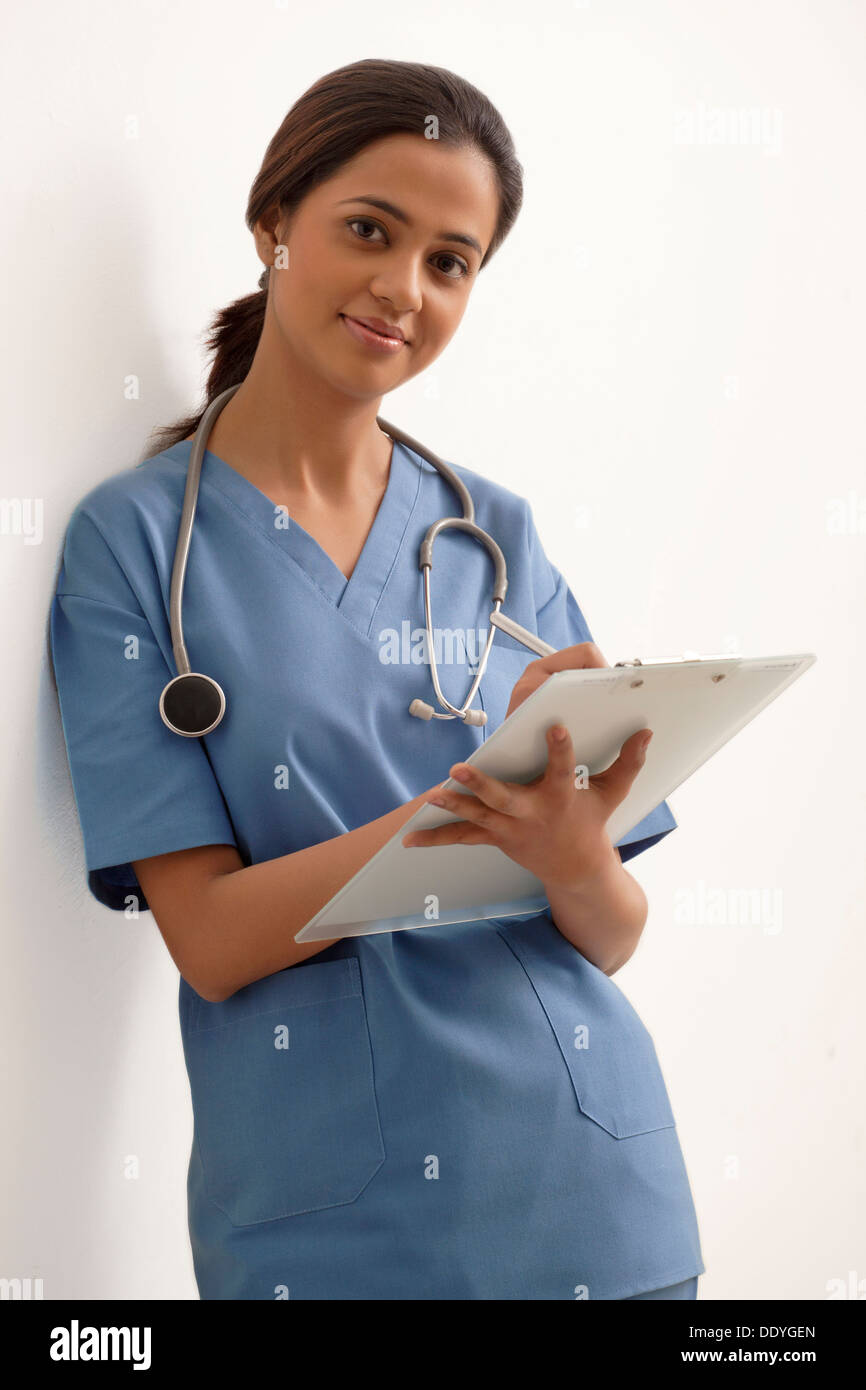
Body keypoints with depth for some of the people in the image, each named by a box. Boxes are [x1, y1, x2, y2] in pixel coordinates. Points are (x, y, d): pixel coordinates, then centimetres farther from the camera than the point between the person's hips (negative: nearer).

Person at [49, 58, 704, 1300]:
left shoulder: (498, 537, 4)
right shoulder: (135, 538, -5)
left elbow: (615, 936, 3)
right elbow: (211, 939, -12)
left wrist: (574, 854, -20)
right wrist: (480, 799, -24)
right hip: (327, 1221, -3)